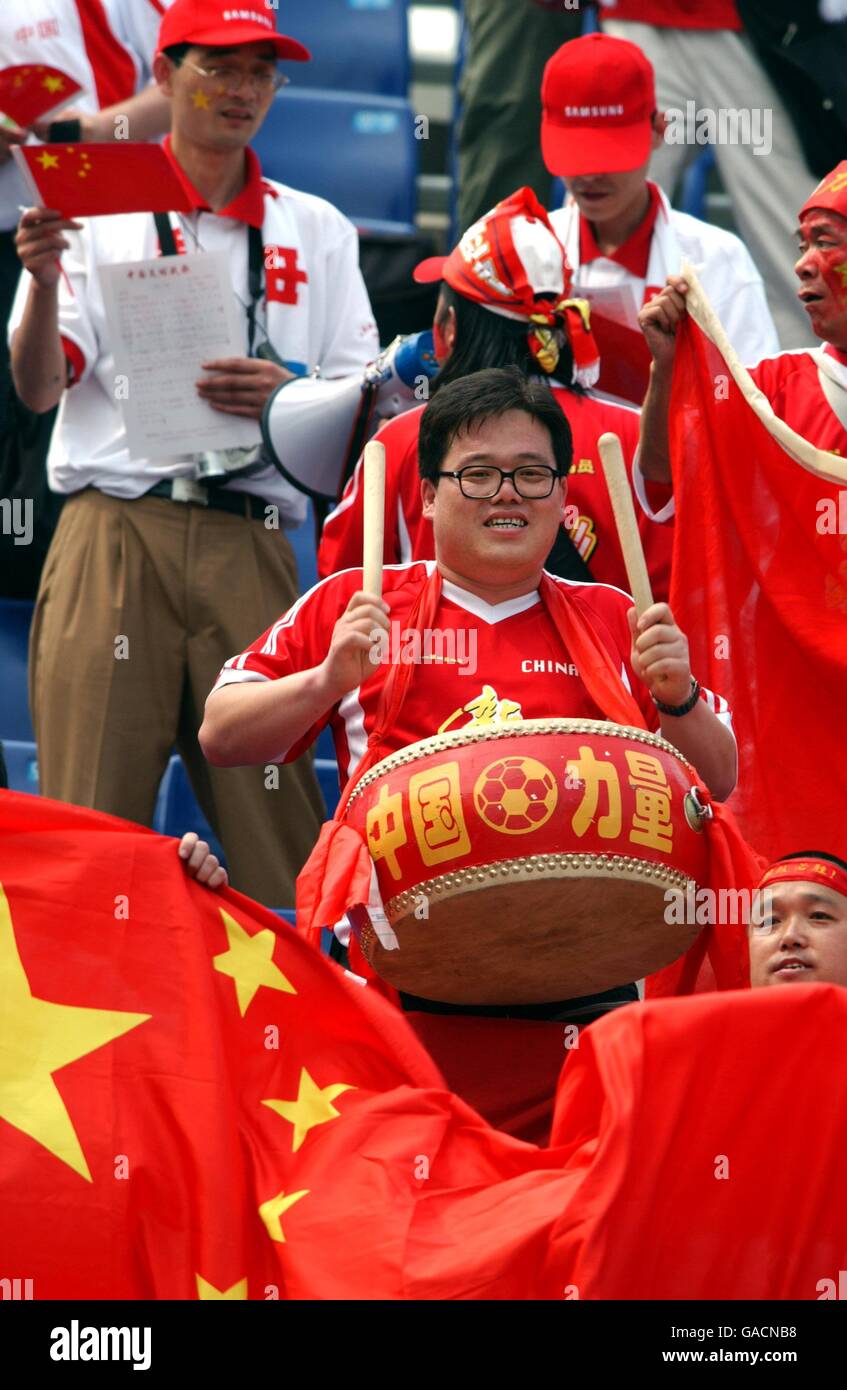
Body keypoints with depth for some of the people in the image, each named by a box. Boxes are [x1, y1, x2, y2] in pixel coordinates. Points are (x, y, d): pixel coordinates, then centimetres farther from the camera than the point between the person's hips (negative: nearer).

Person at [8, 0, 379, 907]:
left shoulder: (314, 230, 18)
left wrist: (289, 396, -7)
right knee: (89, 818, -9)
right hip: (114, 535, -2)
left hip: (251, 548, 2)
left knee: (277, 818, -6)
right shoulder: (98, 212, 10)